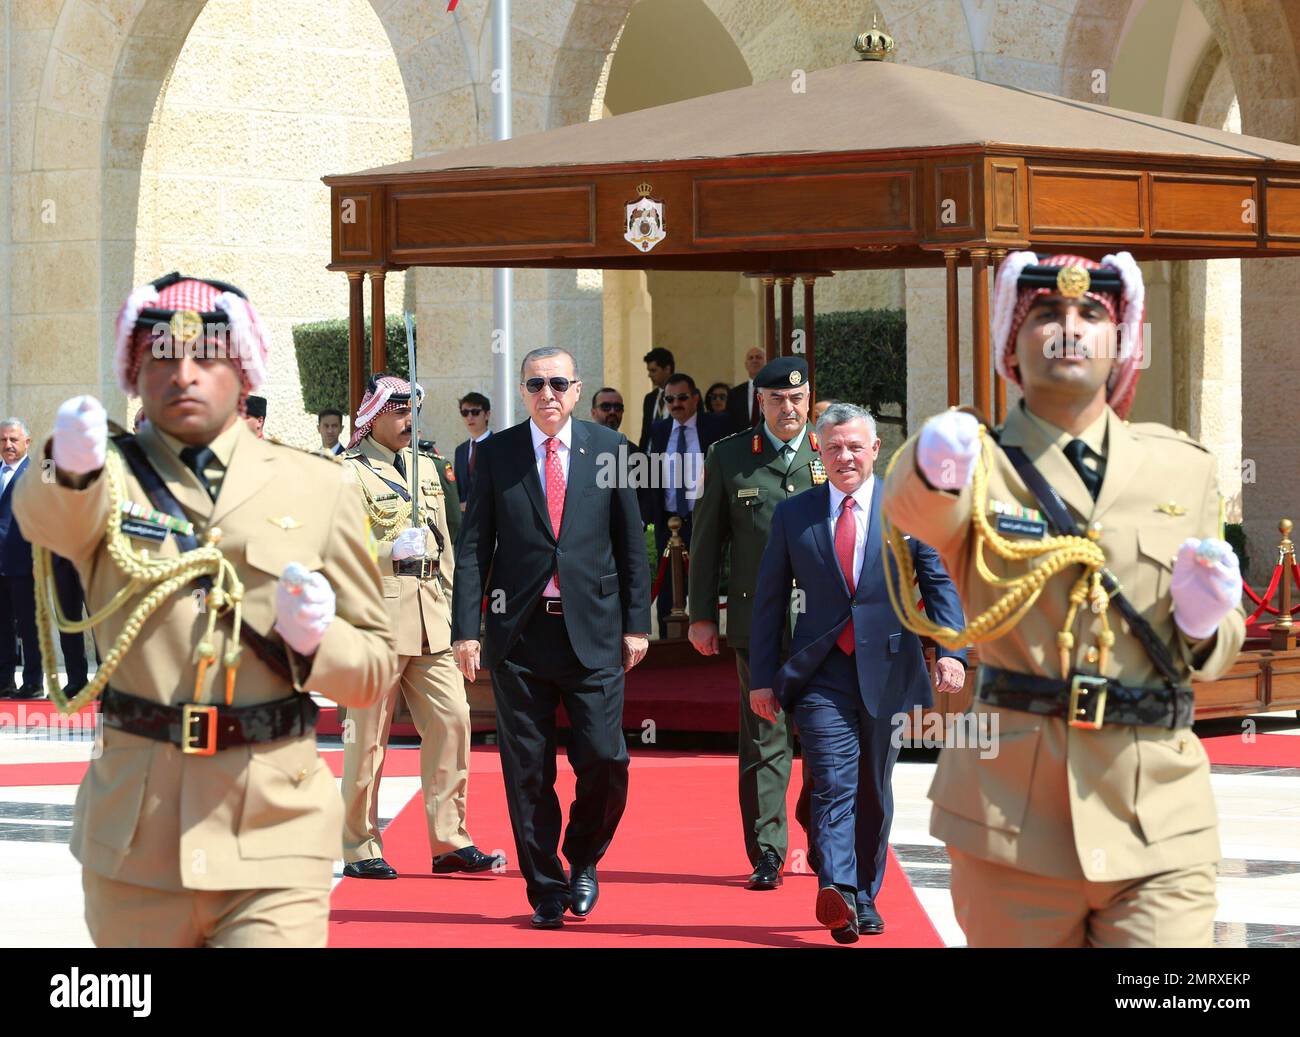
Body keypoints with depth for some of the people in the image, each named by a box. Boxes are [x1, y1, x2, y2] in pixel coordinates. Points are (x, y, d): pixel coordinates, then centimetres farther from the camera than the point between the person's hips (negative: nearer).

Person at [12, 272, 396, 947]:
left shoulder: (316, 488, 8)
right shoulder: (112, 475, 6)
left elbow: (374, 669, 10)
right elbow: (46, 515, -19)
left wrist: (313, 640, -12)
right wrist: (73, 466, -43)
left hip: (274, 832, -1)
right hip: (133, 834, 1)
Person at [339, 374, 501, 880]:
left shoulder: (426, 467, 19)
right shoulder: (349, 472, -4)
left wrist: (449, 606, 18)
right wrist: (390, 553, -20)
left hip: (430, 618, 6)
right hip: (378, 615, -6)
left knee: (452, 720, 0)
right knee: (369, 736, -2)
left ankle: (450, 843, 6)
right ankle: (359, 849, 7)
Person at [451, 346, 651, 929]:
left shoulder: (608, 450, 6)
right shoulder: (497, 454, 5)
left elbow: (631, 544, 8)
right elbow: (474, 546, 4)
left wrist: (636, 623, 4)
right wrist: (466, 628, -3)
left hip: (592, 630, 0)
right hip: (518, 632, 0)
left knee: (604, 759, -8)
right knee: (527, 770, 3)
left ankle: (582, 861, 18)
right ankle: (546, 890, 14)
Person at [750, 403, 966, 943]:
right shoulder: (793, 515, 6)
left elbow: (939, 583, 4)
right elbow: (769, 600, 8)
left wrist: (951, 650, -10)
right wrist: (762, 676, 4)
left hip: (885, 670, 1)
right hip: (820, 674, -1)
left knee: (874, 791, 9)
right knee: (833, 782, -16)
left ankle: (864, 898, 20)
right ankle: (836, 891, -28)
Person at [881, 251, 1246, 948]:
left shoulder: (1182, 468, 12)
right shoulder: (983, 464, 4)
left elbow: (1214, 652, 18)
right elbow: (909, 507, -21)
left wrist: (1203, 620, -7)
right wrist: (937, 466, -46)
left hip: (1157, 815, 1)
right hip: (1011, 813, -1)